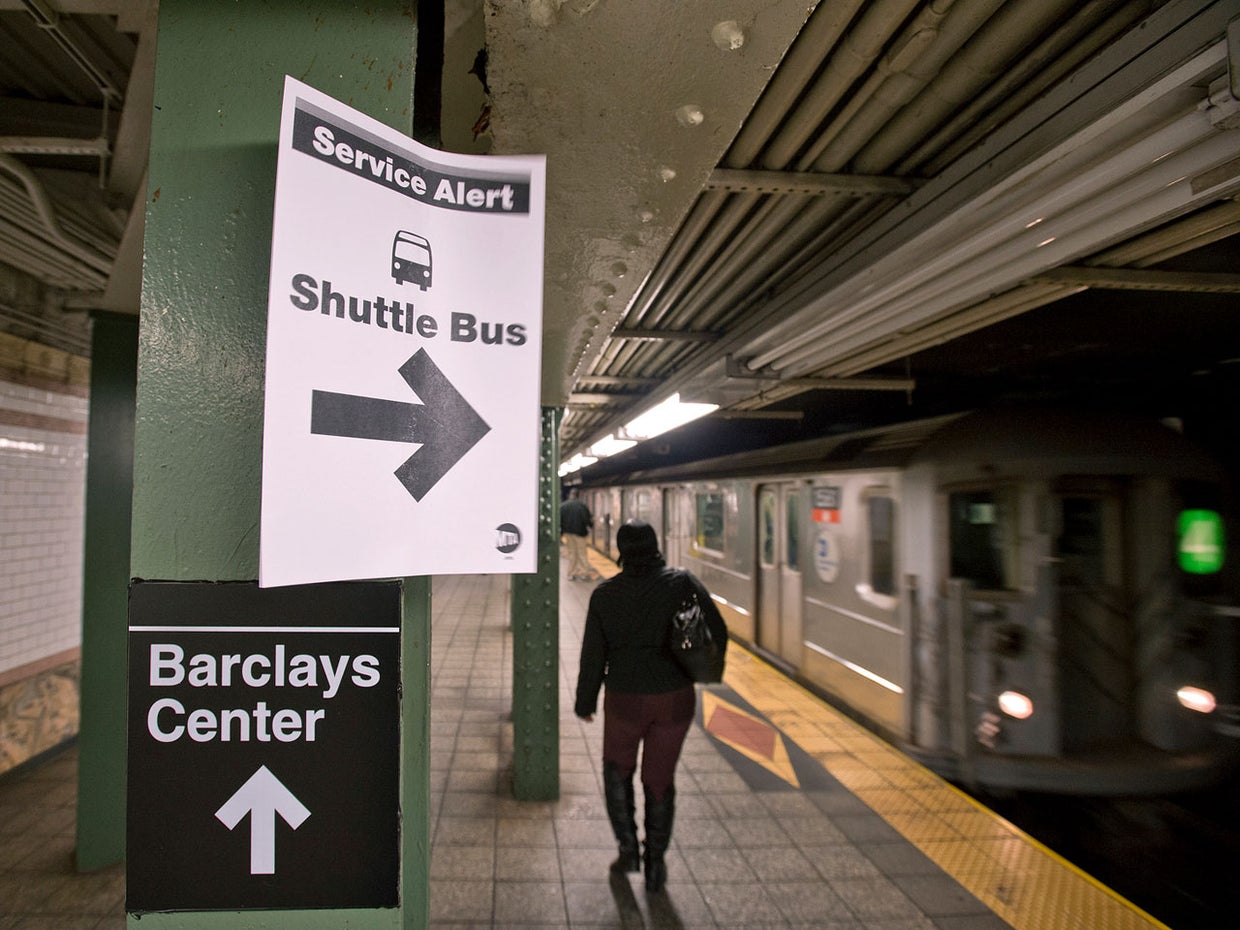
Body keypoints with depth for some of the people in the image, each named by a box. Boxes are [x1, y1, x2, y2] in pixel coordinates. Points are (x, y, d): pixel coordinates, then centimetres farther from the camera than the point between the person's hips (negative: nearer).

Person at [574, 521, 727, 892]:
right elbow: (717, 631, -8)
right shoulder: (681, 582, -8)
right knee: (660, 779, 18)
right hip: (675, 698, 1)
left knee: (617, 770, 26)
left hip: (625, 699, 0)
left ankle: (628, 847, 23)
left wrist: (585, 702, 11)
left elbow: (593, 654, -2)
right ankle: (655, 863, 25)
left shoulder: (604, 594, -6)